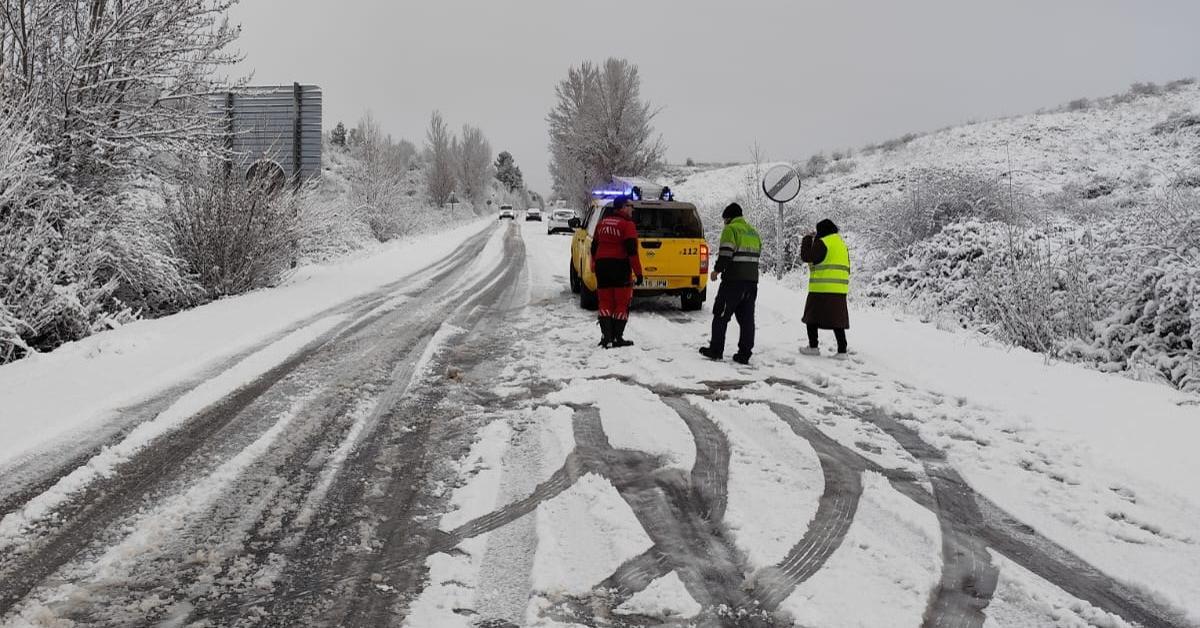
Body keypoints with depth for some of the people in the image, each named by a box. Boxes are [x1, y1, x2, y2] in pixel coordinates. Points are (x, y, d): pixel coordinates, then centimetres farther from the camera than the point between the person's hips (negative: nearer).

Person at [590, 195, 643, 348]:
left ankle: (606, 337, 1)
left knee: (605, 303, 8)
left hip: (602, 266, 6)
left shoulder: (601, 223, 12)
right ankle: (617, 338, 0)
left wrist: (595, 266, 27)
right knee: (621, 304, 1)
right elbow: (631, 251, -15)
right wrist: (638, 272, -12)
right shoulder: (627, 224, -9)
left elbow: (594, 248, 18)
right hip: (620, 266, -6)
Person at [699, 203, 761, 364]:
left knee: (721, 315, 3)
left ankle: (716, 350, 5)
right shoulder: (754, 232, 19)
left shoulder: (730, 229, -6)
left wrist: (717, 270, -6)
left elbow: (726, 253, -16)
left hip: (733, 280, -7)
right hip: (752, 281, 7)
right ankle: (744, 354, 4)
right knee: (747, 318, 6)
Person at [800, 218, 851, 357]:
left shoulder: (822, 243, -8)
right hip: (840, 289, 7)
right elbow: (846, 267, 22)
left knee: (812, 317, 5)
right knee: (837, 320, 7)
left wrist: (807, 239, 3)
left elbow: (806, 256, -9)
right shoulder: (842, 243, 18)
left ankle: (813, 347, 5)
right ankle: (842, 350, 1)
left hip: (822, 288, -7)